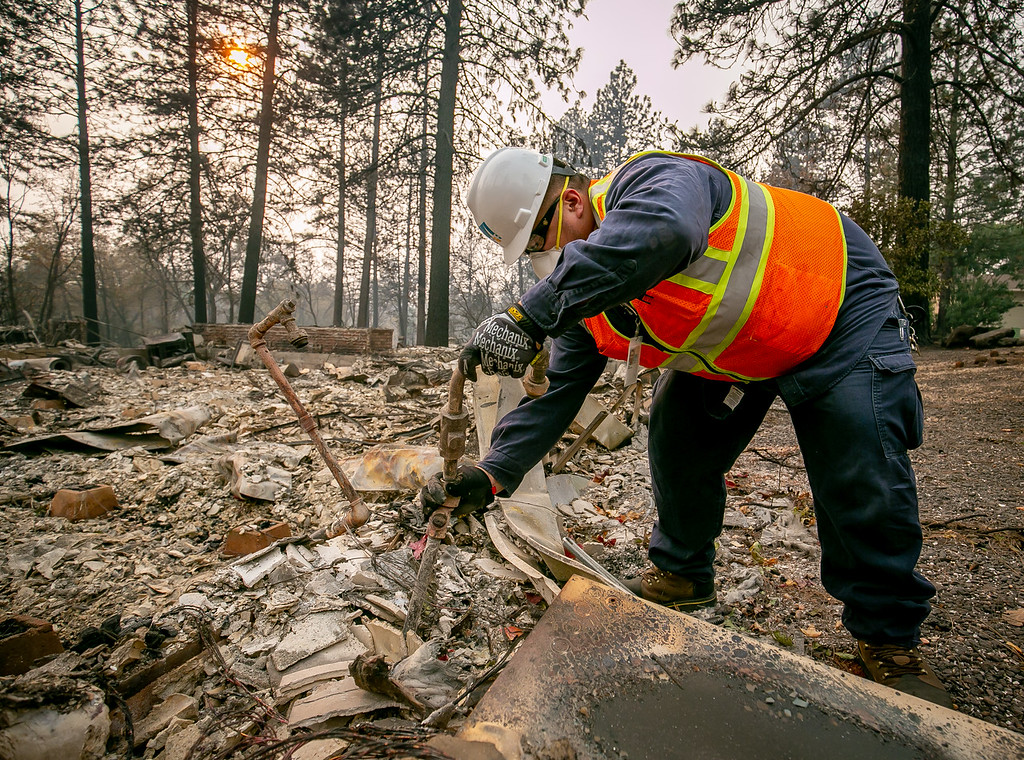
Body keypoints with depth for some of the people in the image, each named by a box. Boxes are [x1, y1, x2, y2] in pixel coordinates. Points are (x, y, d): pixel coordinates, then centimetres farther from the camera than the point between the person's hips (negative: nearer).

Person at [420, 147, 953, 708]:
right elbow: (554, 394, -10)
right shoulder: (580, 303, -8)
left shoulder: (652, 180, -31)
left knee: (864, 487, -16)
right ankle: (683, 573, 25)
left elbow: (662, 233, -57)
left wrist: (530, 315, -59)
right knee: (676, 445, 0)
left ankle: (890, 640, 5)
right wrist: (491, 475, -21)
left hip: (841, 311, -6)